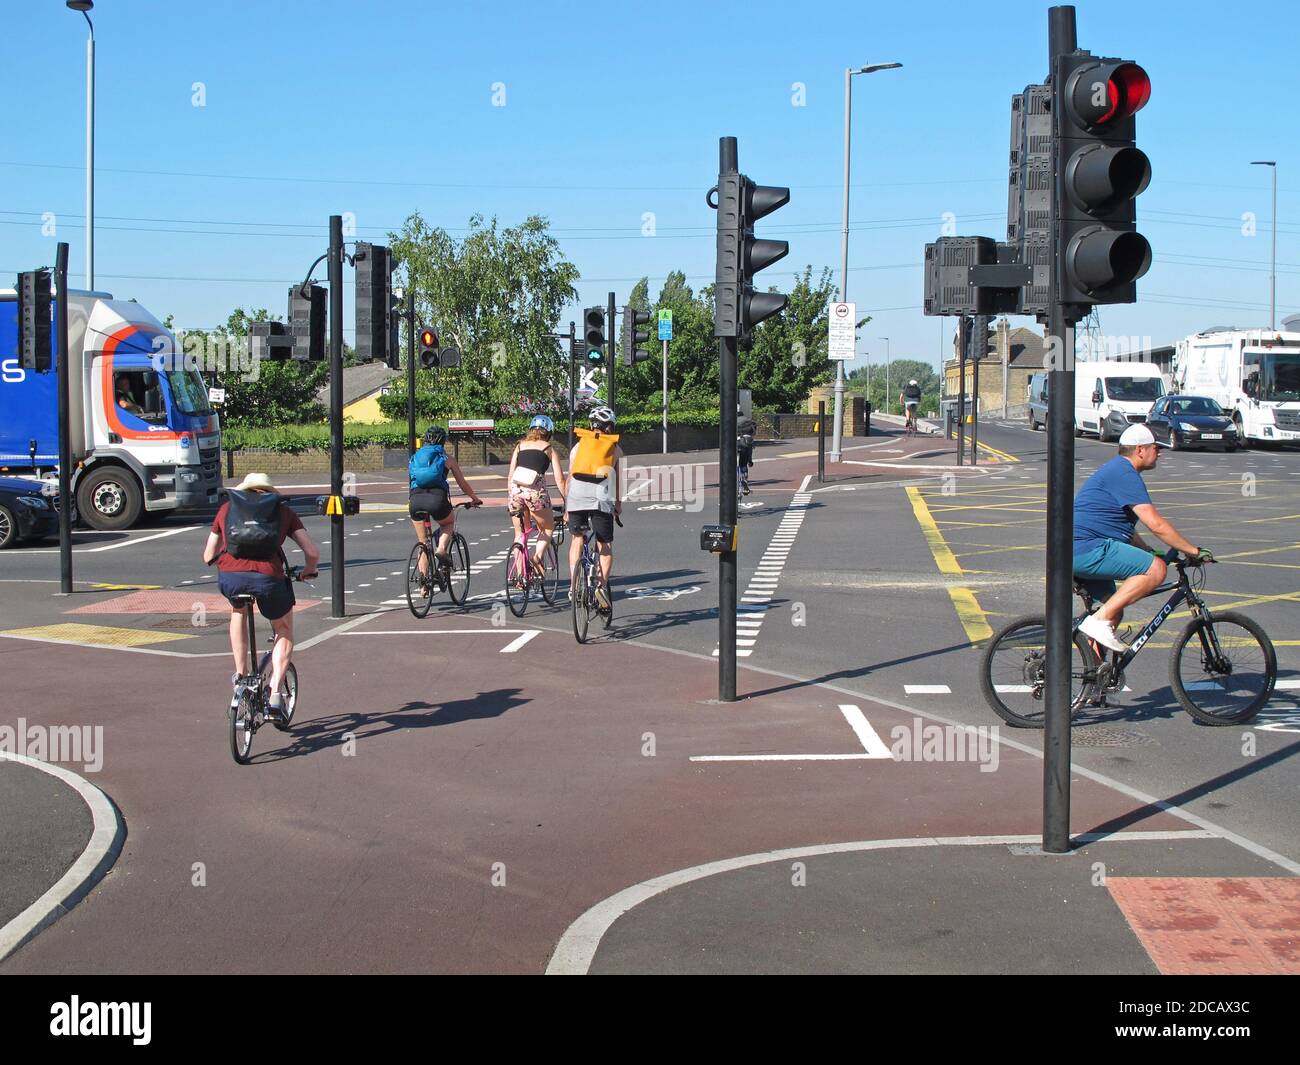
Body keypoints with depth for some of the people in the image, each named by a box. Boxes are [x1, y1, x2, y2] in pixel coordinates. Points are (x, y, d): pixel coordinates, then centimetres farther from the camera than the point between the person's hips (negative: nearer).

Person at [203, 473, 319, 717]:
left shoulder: (227, 508, 27)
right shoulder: (283, 510, 23)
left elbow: (208, 556, 29)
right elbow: (313, 552, 16)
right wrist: (308, 571, 37)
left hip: (229, 577, 1)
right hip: (268, 577, -1)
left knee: (237, 612, 38)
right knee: (285, 632, 26)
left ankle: (240, 676, 34)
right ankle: (275, 693, 13)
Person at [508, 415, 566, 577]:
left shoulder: (520, 446, 21)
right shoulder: (549, 448, 14)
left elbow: (510, 476, 16)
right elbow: (559, 479, 8)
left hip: (515, 490, 3)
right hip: (535, 492, -3)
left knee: (519, 534, 16)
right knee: (548, 528, 20)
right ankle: (537, 556, -5)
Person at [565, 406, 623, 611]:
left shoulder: (579, 445, 19)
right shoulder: (615, 448, 16)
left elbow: (570, 477, 16)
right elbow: (618, 480, 15)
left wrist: (566, 508, 19)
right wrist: (619, 505, 26)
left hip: (576, 497, 2)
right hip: (601, 500, -2)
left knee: (577, 538, 22)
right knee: (605, 547, 8)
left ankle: (573, 585, 14)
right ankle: (603, 584, -13)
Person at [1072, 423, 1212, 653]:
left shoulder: (1116, 470, 23)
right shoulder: (1125, 474, -12)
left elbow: (1125, 527, 30)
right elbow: (1156, 524, -19)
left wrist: (1151, 553, 22)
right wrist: (1195, 551, -12)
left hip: (1079, 553, 11)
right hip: (1088, 549, -11)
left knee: (1113, 613, 19)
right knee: (1156, 569, -19)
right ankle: (1100, 620, -20)